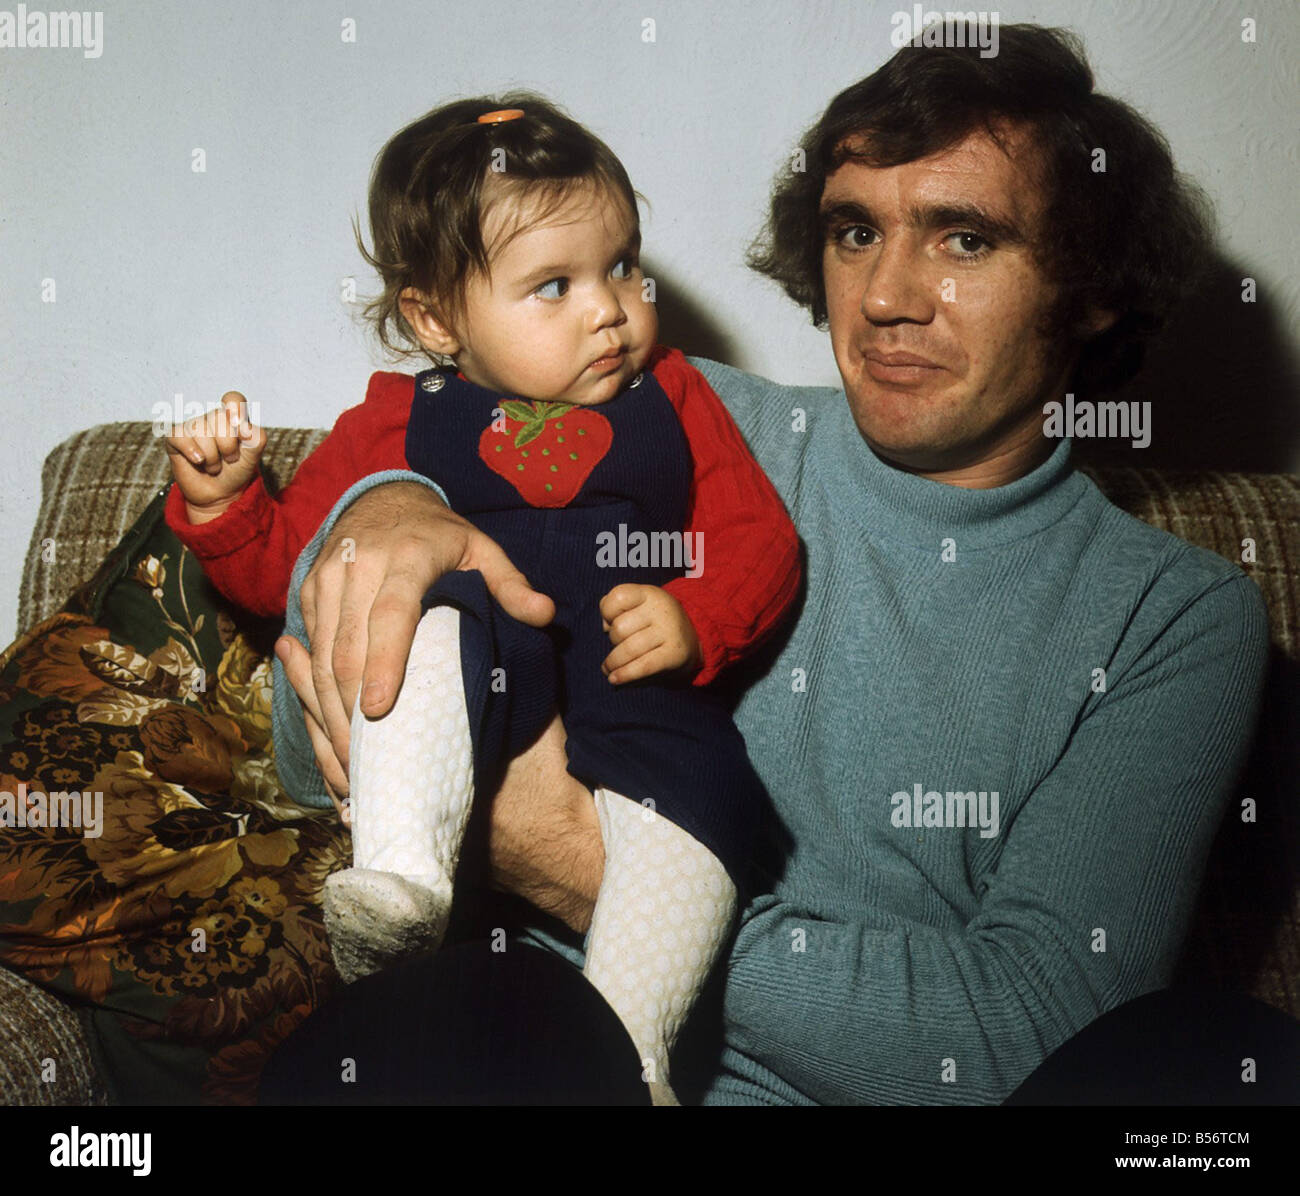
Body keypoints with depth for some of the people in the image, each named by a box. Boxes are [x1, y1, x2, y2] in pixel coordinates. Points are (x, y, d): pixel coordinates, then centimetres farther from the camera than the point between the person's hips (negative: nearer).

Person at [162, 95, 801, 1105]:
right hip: (469, 677, -1)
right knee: (431, 633, -34)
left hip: (635, 690, 1)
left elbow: (762, 539, 12)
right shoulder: (399, 423, 12)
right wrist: (222, 501, -7)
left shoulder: (671, 397, 17)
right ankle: (401, 881, -44)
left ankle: (626, 1047, -26)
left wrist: (694, 621, -8)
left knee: (699, 778, -30)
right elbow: (283, 565, 14)